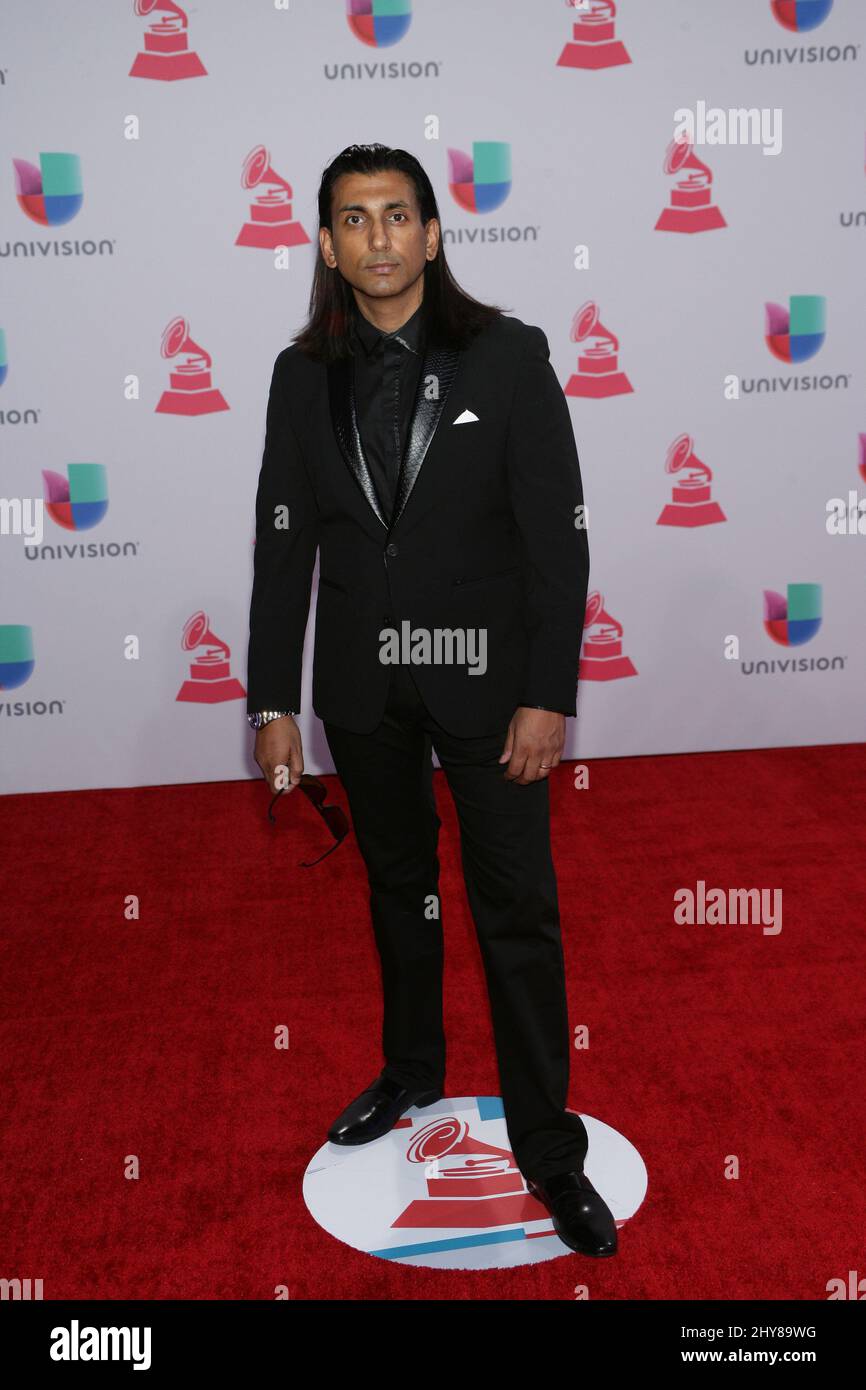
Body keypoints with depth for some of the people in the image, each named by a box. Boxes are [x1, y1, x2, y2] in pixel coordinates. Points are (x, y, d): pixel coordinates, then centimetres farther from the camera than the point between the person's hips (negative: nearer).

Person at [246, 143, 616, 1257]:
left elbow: (557, 535, -8)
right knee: (397, 885, 19)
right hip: (361, 683, 3)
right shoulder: (304, 375, 3)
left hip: (483, 675, -3)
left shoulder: (507, 355, -6)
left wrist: (548, 695, -13)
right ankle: (412, 1070, 40)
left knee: (519, 910, 0)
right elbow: (283, 546, 4)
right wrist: (273, 703, 2)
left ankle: (550, 1149, 15)